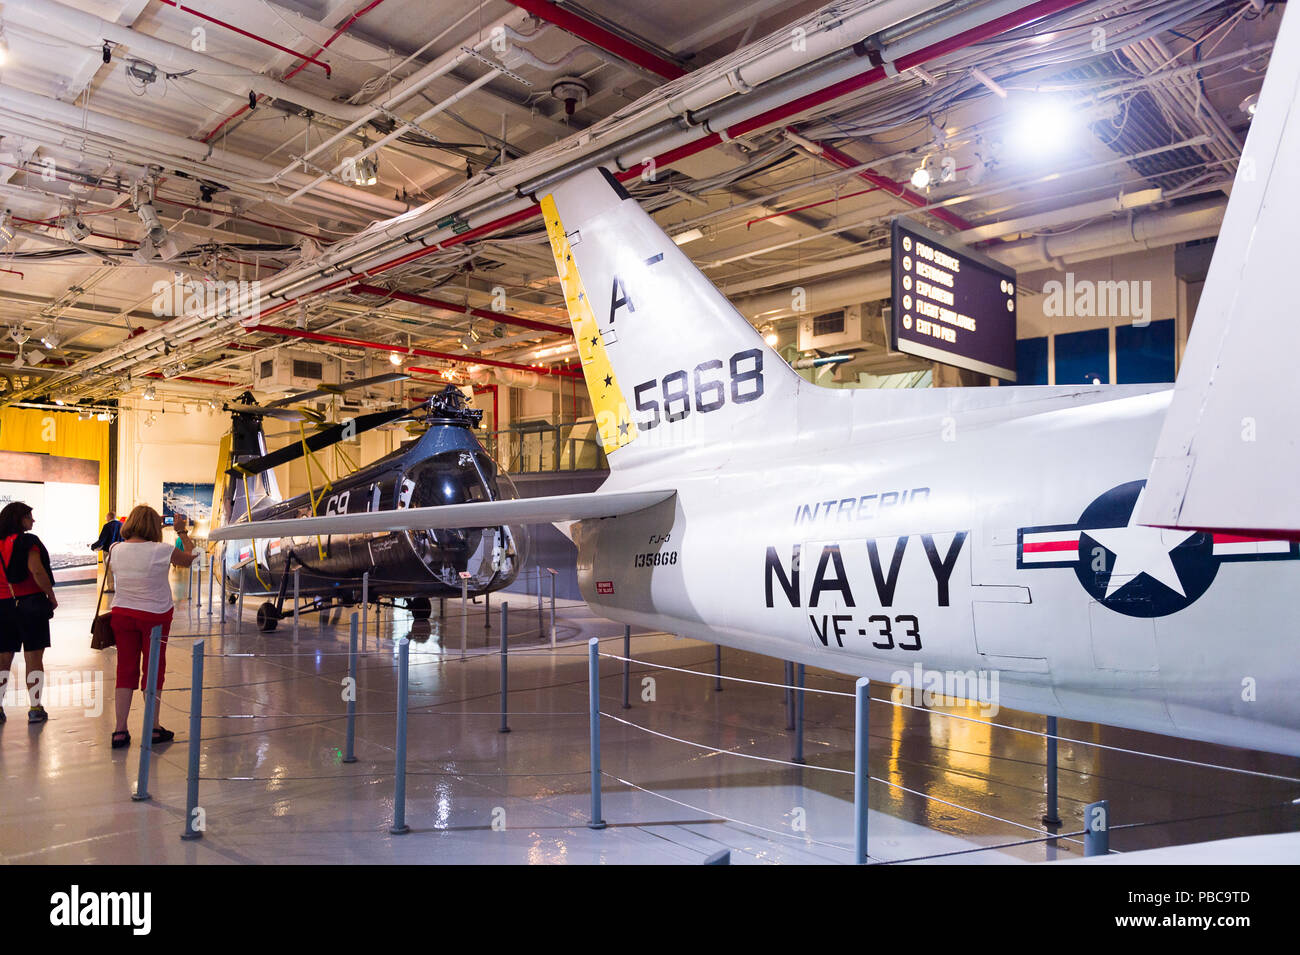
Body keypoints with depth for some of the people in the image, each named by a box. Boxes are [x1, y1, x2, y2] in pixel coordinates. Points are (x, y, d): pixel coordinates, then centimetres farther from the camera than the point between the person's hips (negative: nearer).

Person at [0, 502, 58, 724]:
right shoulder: (27, 541, -11)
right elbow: (37, 572, -18)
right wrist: (52, 597, -7)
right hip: (31, 603, -5)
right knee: (34, 658, 2)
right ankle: (35, 708, 5)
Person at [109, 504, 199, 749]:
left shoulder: (116, 550, -3)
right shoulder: (162, 551, -17)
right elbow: (191, 557, -1)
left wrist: (156, 523, 22)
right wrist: (183, 532, 11)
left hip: (122, 614, 4)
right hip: (155, 616, -4)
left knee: (125, 669, 10)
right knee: (153, 669, 7)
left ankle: (120, 731, 11)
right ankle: (154, 729, 17)